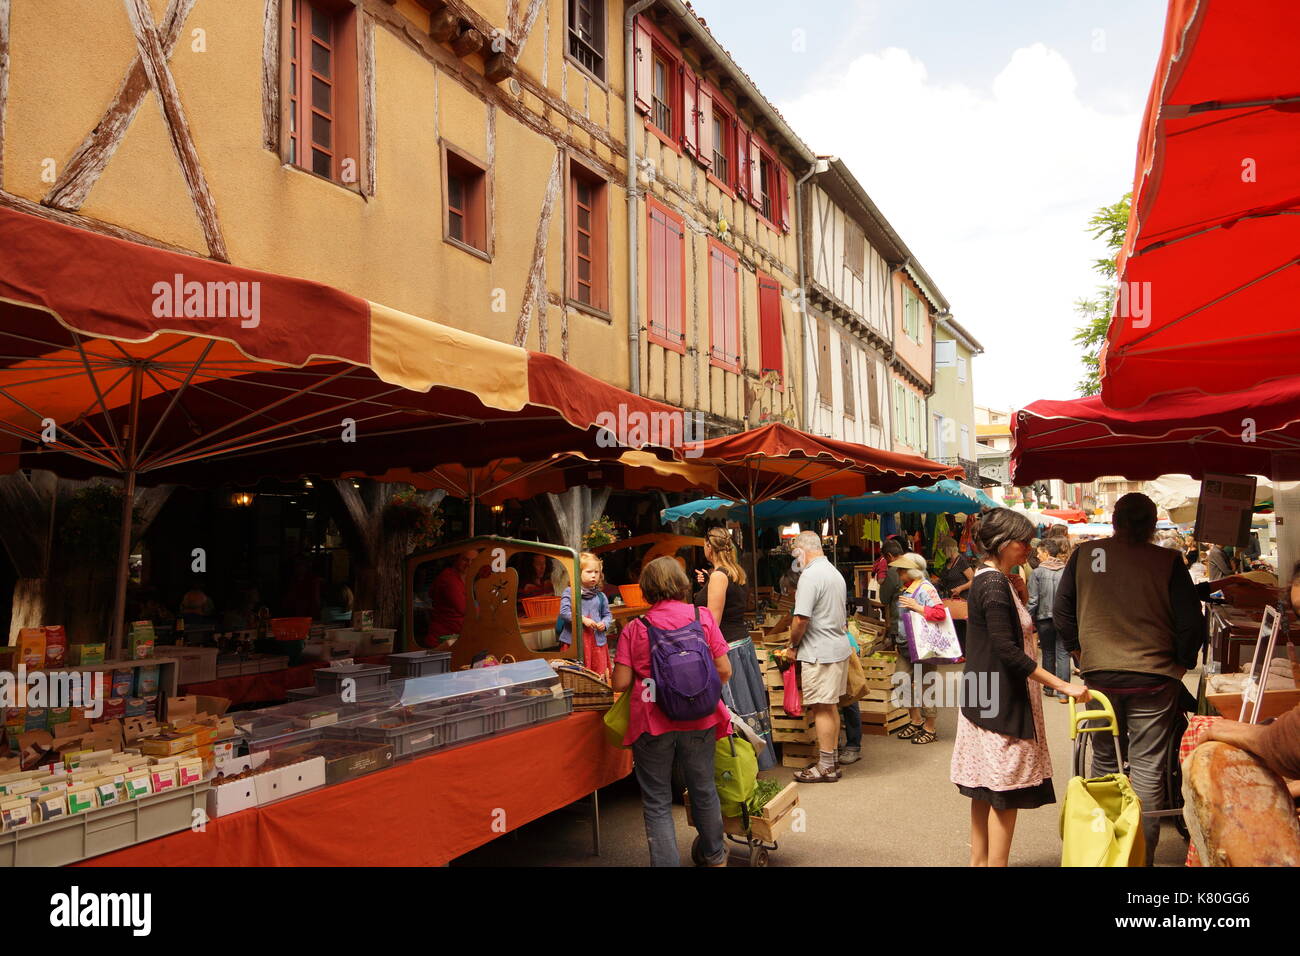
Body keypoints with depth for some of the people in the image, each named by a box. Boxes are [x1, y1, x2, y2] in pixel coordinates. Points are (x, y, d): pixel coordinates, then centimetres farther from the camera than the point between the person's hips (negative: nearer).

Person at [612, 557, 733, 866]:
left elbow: (621, 684, -9)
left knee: (657, 803, 10)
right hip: (699, 721, 2)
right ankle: (715, 856, 41)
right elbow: (724, 670, -4)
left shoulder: (634, 628, -8)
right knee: (704, 791, 21)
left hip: (652, 724, -2)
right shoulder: (702, 617, -5)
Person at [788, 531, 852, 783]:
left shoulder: (810, 575, -17)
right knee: (831, 706, 16)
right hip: (840, 648, 10)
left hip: (819, 652, -10)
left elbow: (801, 620, -22)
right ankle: (832, 760, 24)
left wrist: (793, 644, -4)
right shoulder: (835, 573, 14)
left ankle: (826, 767, 4)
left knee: (821, 709, -3)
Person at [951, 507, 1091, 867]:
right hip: (1000, 702, -10)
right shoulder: (995, 584, -19)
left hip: (985, 699, 10)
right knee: (1005, 791, -2)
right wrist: (1063, 685, -23)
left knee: (985, 790, 16)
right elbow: (1008, 651, -25)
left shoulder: (986, 579, 12)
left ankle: (979, 859, 25)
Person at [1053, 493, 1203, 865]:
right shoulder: (1168, 562, -7)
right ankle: (1142, 856, 10)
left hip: (1100, 676, 2)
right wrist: (1181, 666, 7)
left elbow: (1061, 611, 4)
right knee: (1147, 770, 5)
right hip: (1154, 680, -2)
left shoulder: (1084, 554, -1)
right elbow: (1191, 623, -7)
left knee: (1105, 761, 18)